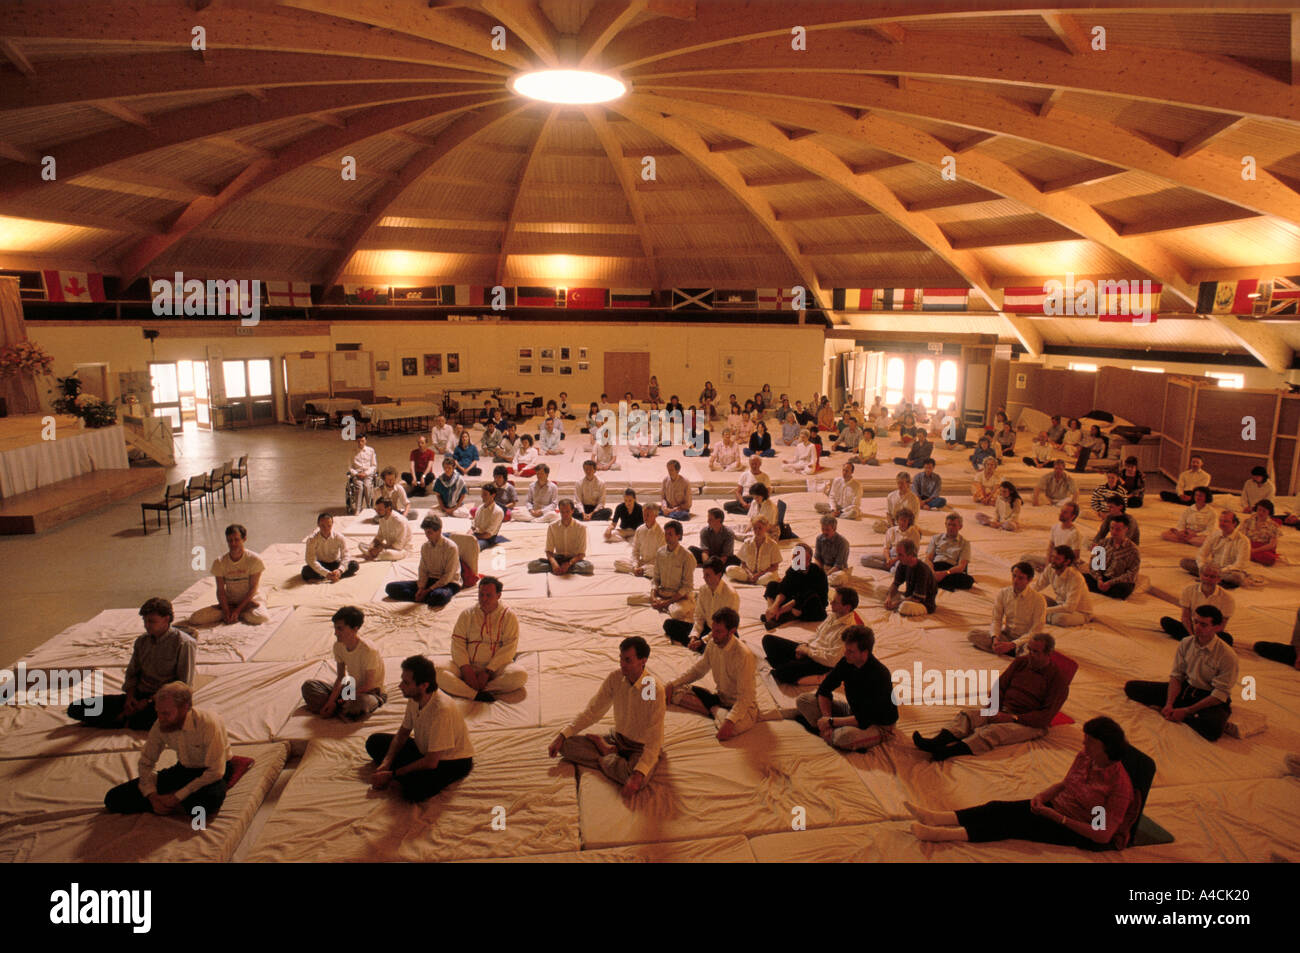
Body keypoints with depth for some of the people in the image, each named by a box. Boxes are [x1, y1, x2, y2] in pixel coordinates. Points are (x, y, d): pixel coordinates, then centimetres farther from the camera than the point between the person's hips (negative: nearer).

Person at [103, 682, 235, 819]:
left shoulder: (208, 724, -29)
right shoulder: (161, 726, -13)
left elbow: (215, 772, -27)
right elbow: (146, 762, 2)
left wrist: (176, 797, -27)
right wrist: (152, 796, -14)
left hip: (209, 773, -5)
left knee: (210, 800, -42)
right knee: (113, 799, -9)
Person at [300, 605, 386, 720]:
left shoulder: (368, 651, -27)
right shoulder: (338, 646, -6)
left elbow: (368, 686, -21)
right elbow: (341, 677, 0)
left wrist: (338, 702, -21)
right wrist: (331, 700, -17)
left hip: (371, 691, -6)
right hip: (352, 687, 6)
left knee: (357, 707, -40)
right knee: (308, 685, -5)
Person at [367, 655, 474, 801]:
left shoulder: (442, 710, -35)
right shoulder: (414, 698, -11)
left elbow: (431, 763, -30)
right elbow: (403, 733, 6)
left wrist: (391, 775, -22)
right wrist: (386, 763, -10)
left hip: (453, 762, -7)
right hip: (424, 749, 8)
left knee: (413, 790, -34)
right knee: (374, 742, 2)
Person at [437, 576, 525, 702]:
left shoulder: (508, 616, 3)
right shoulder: (467, 614, 10)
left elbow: (509, 646, -5)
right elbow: (457, 643, 3)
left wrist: (487, 672, -15)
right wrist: (466, 669, -14)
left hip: (496, 667, -1)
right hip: (468, 665, 2)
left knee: (519, 674, -33)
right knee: (438, 670, -26)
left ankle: (467, 691, -30)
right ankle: (477, 695, -33)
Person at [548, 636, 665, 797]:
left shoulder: (655, 689, -27)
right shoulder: (615, 678, -10)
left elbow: (655, 740, -29)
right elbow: (592, 711, 0)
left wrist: (638, 774, -40)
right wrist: (562, 736, -8)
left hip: (643, 747, -4)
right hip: (618, 738, 4)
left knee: (636, 781, -37)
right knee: (566, 745, -10)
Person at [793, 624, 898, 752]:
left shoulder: (879, 676, -30)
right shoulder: (846, 663, -10)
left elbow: (864, 720, -30)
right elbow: (824, 690, -1)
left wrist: (830, 721, -24)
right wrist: (826, 716, -17)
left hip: (879, 726, -7)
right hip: (853, 711, 7)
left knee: (843, 737, -41)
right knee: (803, 699, -4)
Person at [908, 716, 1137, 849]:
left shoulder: (1119, 785, -24)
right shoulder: (1084, 758, -2)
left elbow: (1102, 835, -24)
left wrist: (1058, 818, -26)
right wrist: (1042, 795, -6)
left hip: (1078, 833, -7)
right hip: (1056, 808, 7)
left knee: (1014, 823, -20)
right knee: (1001, 808, -10)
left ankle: (945, 834, -28)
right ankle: (937, 818, -18)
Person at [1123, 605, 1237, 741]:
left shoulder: (1227, 656, -21)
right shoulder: (1185, 644, -5)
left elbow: (1220, 694, -19)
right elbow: (1176, 675, 0)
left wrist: (1186, 711, -21)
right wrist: (1169, 704, -16)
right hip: (1186, 689, 4)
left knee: (1212, 730, -40)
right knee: (1131, 687, -7)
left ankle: (1185, 717, -9)